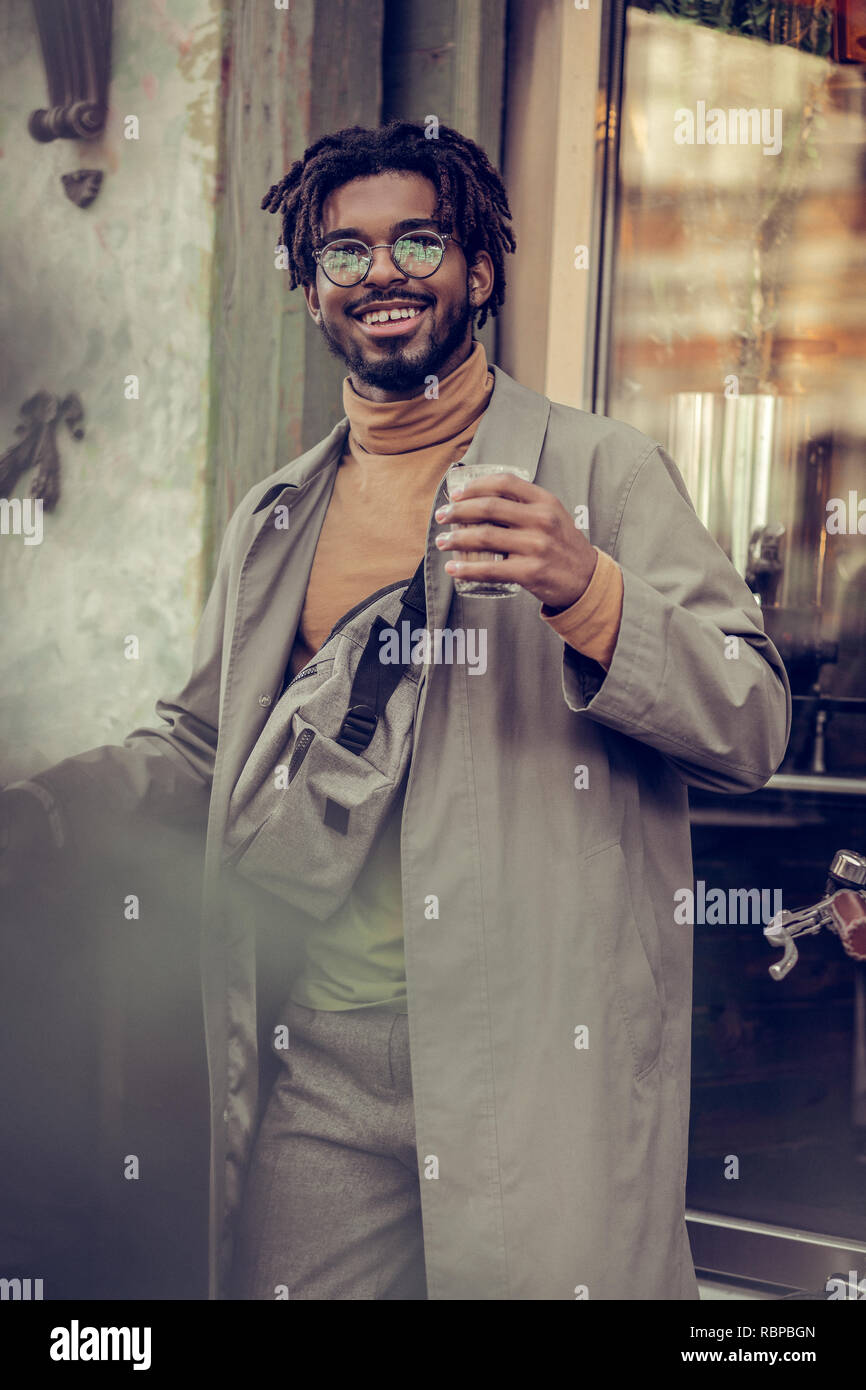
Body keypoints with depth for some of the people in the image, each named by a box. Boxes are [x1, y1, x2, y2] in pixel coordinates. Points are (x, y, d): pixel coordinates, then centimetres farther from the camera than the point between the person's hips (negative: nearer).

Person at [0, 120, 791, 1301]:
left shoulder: (603, 472, 1)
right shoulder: (273, 519, 16)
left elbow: (754, 730, -6)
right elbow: (204, 747, 25)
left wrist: (590, 598, -23)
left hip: (535, 1067, -4)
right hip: (313, 1064, 4)